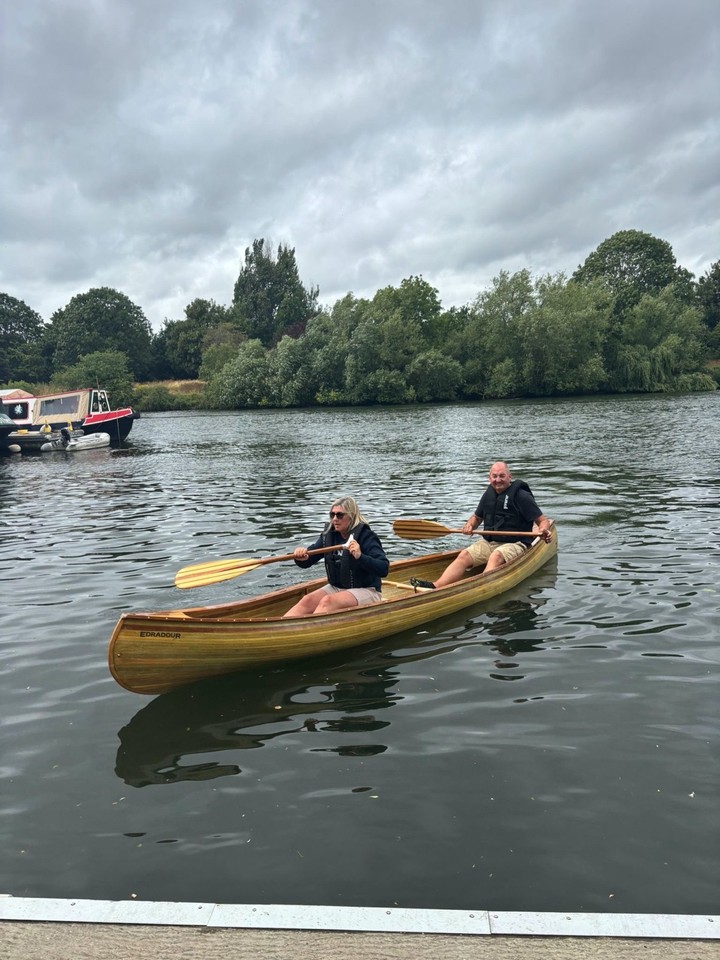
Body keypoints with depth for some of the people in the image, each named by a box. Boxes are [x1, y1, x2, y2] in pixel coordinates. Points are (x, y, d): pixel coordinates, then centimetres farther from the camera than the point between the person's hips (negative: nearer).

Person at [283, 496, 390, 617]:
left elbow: (384, 569, -23)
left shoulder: (365, 536, -13)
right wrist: (301, 557, -21)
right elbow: (306, 562, 4)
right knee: (307, 600, -21)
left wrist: (360, 556, -38)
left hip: (366, 591, -5)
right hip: (336, 588, 6)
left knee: (327, 602, -31)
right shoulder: (328, 535, 4)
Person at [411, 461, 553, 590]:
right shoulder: (489, 494, 10)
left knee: (496, 556, -37)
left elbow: (543, 520, -8)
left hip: (514, 544, -5)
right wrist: (470, 525, 1)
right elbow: (477, 516, 24)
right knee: (464, 555, -19)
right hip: (488, 542, 5)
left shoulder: (521, 496, -8)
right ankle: (436, 586, -38)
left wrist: (544, 530, -31)